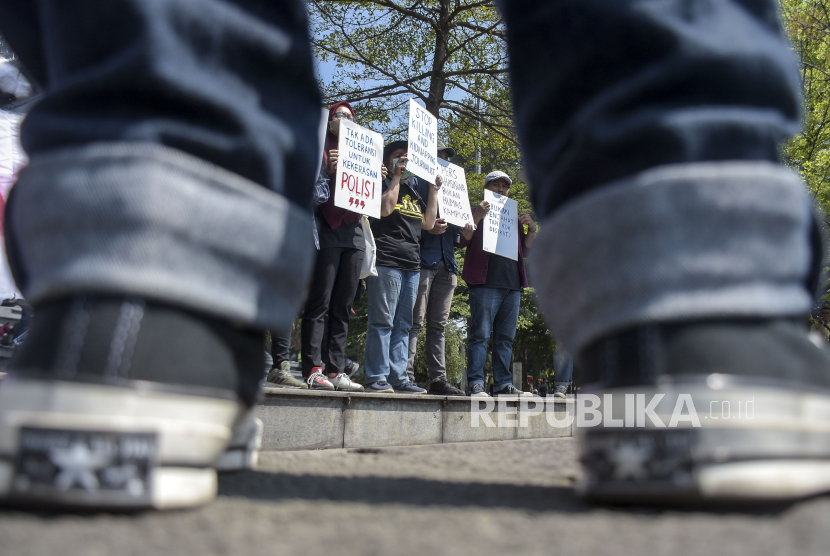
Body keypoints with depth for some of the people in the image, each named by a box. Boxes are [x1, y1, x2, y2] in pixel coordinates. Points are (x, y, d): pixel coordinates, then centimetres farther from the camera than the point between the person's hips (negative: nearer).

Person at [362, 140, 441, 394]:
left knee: (402, 324, 5)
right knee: (382, 321, -9)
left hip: (412, 265, 7)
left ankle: (398, 378, 7)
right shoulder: (383, 183, 6)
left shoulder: (415, 190, 23)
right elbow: (385, 209, -13)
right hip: (386, 260, -7)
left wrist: (434, 190, 15)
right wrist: (396, 177, -6)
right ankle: (376, 377, -7)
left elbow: (428, 223, 17)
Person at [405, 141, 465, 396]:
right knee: (415, 321, -11)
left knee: (438, 324, 6)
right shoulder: (416, 182, 6)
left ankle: (438, 379, 7)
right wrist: (427, 227, -19)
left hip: (446, 263, 7)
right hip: (422, 260, -7)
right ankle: (406, 375, -10)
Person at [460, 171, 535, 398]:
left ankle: (503, 384, 9)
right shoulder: (477, 211, 10)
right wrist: (476, 217, -13)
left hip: (512, 285, 6)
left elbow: (525, 249, 25)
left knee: (506, 337, 6)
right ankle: (476, 384, -10)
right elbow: (462, 240, -1)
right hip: (486, 283, -6)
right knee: (480, 334, -10)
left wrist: (532, 229, 9)